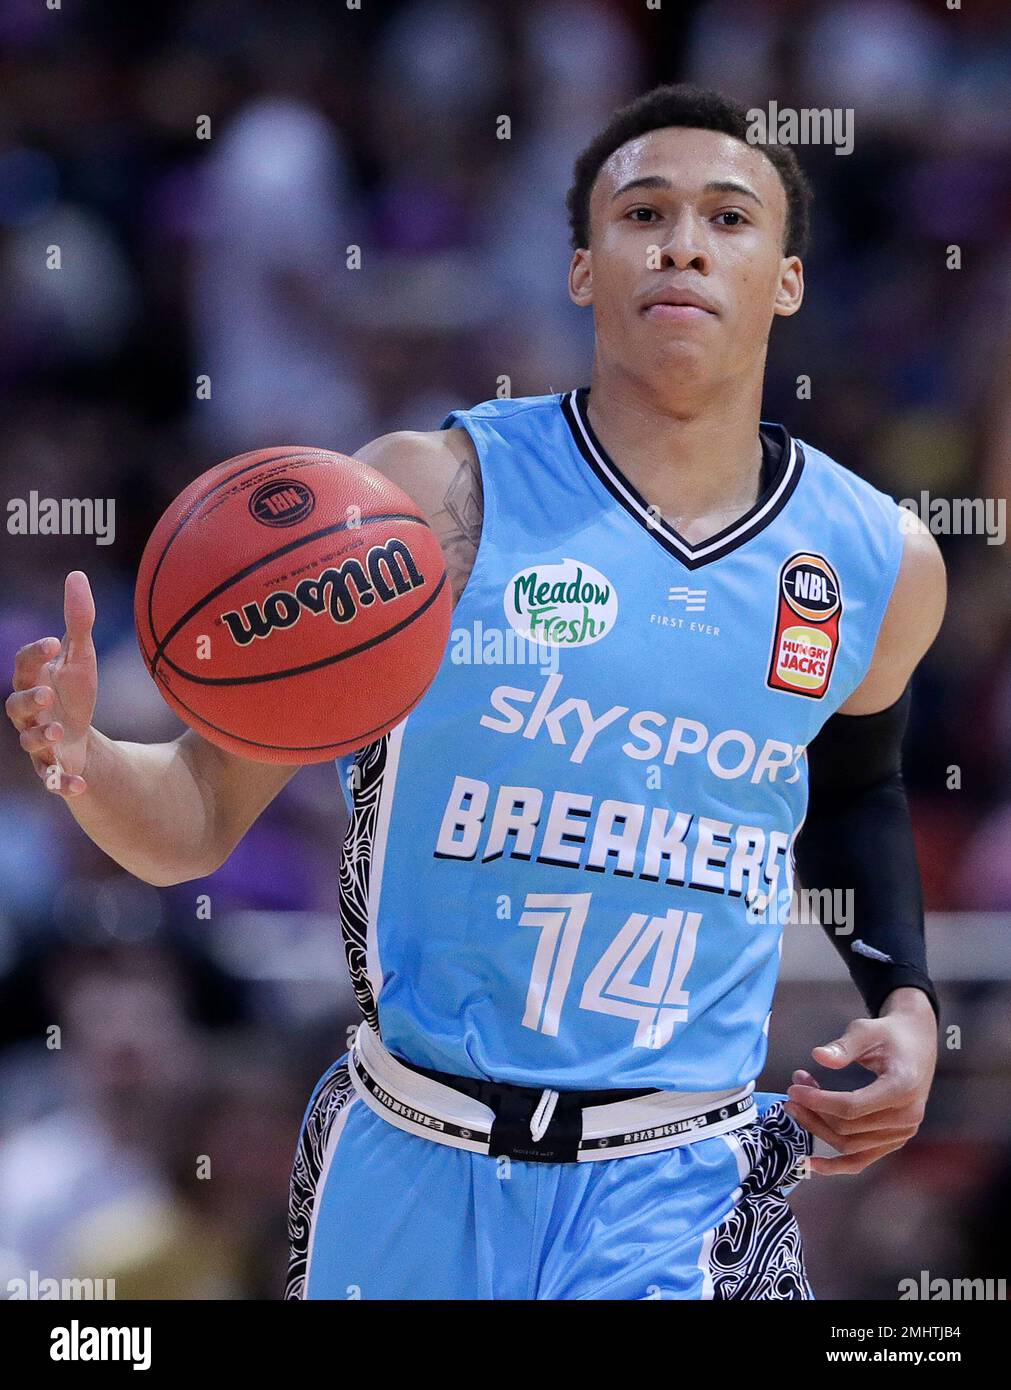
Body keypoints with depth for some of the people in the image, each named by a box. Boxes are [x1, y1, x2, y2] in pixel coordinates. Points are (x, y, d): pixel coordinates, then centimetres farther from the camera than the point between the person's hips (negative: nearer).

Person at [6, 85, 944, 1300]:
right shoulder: (435, 497, -9)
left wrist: (906, 1002, 9)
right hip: (410, 1175, -1)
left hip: (684, 1204, 1)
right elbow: (202, 815, -6)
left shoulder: (883, 564, 2)